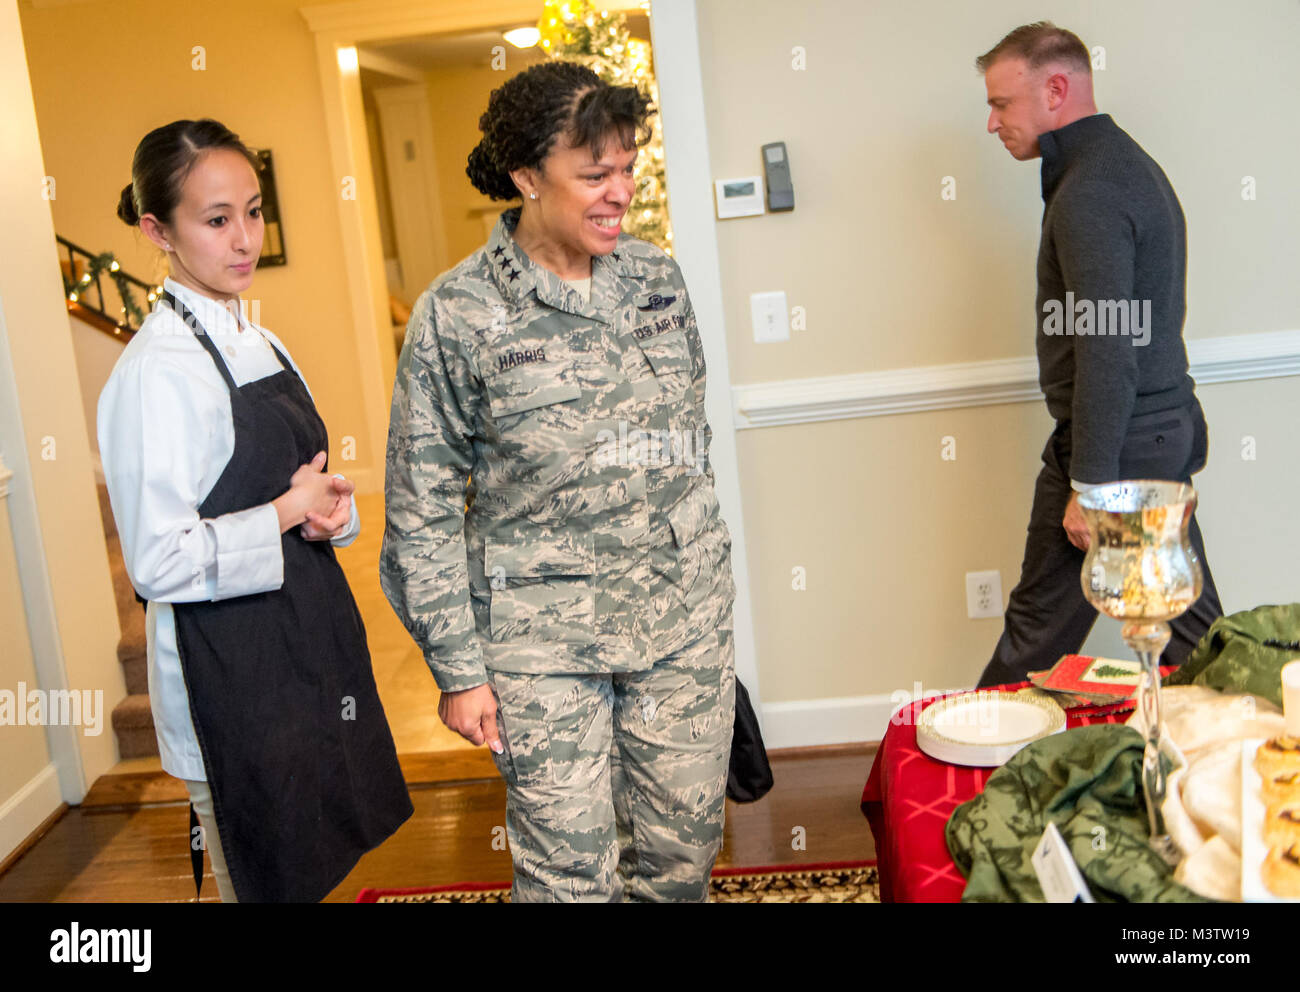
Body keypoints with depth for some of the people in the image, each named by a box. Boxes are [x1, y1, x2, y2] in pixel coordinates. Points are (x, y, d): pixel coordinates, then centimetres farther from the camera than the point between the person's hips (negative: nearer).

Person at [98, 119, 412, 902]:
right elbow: (159, 562, -24)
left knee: (319, 864, 19)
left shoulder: (262, 348, 9)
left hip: (311, 645, 8)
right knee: (267, 879, 9)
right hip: (231, 673, -8)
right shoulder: (157, 371, -18)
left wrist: (328, 508, -2)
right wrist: (288, 512, -15)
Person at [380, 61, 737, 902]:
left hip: (686, 613, 4)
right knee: (570, 873, 5)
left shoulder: (658, 279, 3)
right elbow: (423, 508, -6)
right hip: (544, 633, -4)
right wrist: (457, 667, -6)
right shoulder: (457, 315, -10)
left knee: (683, 850, 14)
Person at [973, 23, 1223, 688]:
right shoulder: (1127, 163, 15)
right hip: (1169, 428, 10)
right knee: (1186, 615, 15)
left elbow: (1106, 353, -23)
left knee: (1041, 627, 4)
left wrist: (1089, 484, -20)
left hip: (1118, 441, -10)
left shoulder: (1089, 193, -18)